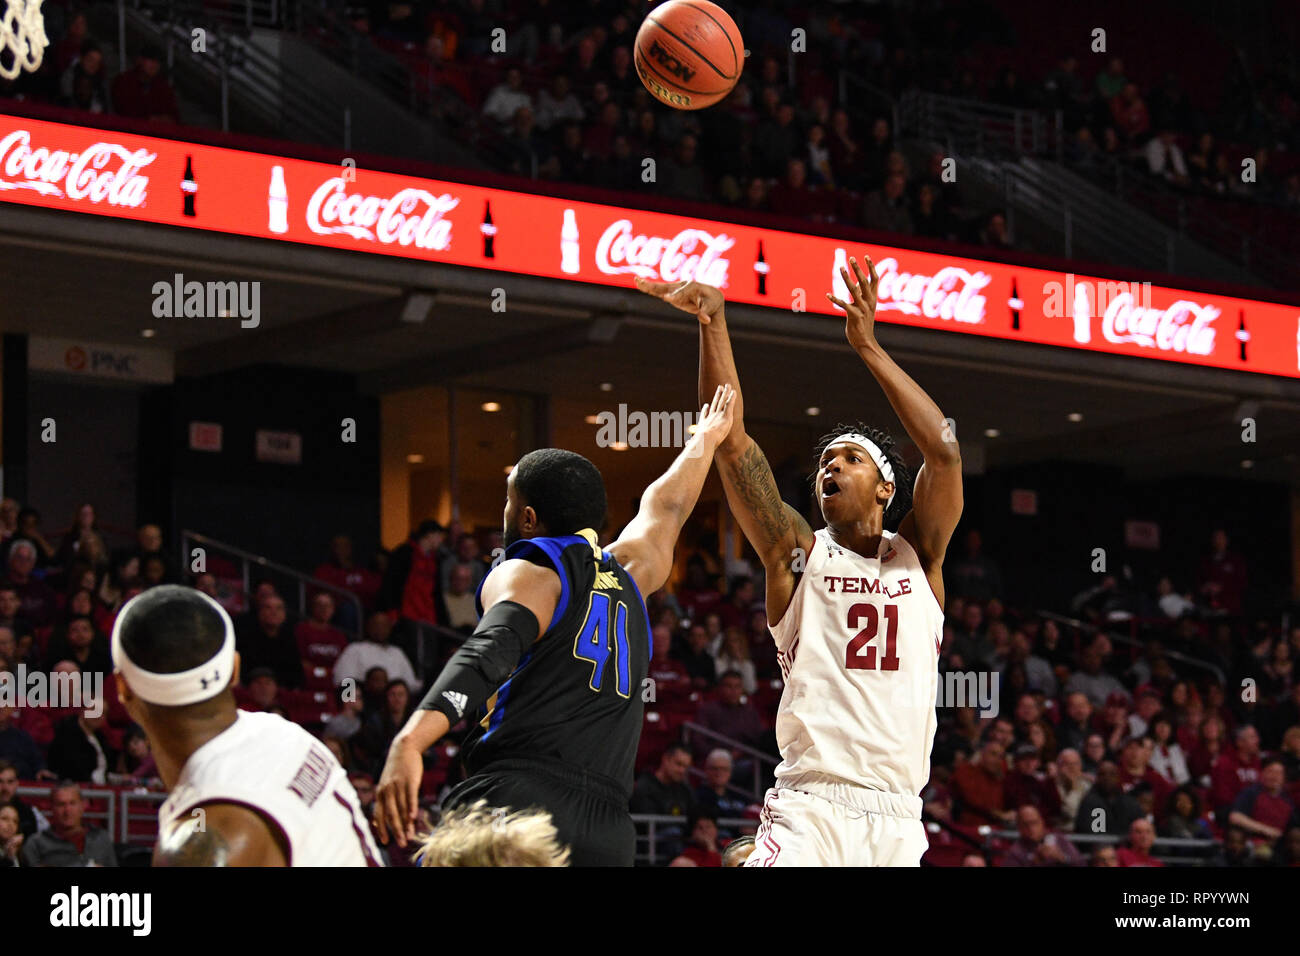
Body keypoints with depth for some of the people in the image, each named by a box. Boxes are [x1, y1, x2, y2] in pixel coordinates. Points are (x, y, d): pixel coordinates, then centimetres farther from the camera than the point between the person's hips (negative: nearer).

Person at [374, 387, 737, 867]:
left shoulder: (524, 575, 6)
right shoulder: (628, 573, 24)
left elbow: (490, 652, -15)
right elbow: (665, 507, 45)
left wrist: (409, 741, -30)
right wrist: (705, 438, 65)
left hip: (517, 796, -6)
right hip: (607, 825, 6)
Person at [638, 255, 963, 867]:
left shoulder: (917, 558, 12)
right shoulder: (798, 554, 9)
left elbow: (943, 450, -1)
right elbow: (732, 441, 1)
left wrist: (868, 347, -1)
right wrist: (712, 322, -7)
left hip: (898, 818, 3)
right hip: (809, 810, -2)